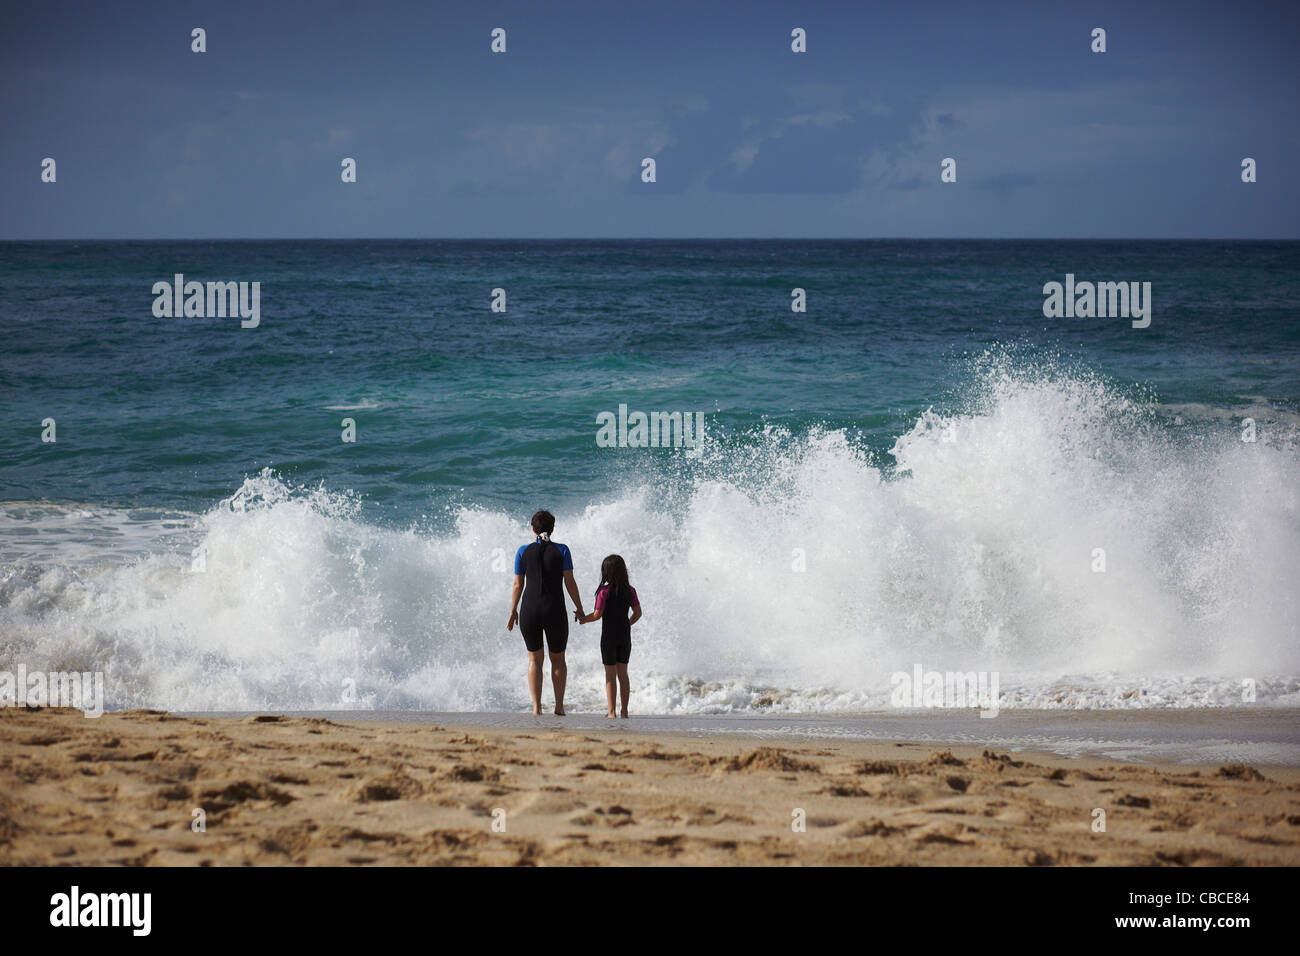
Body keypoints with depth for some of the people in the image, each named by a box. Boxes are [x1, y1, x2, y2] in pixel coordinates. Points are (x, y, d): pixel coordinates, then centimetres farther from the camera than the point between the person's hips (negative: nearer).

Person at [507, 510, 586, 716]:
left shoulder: (524, 552, 2)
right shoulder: (561, 550, -1)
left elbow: (518, 585, 4)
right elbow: (570, 583, -2)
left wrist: (513, 612, 15)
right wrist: (579, 609, 8)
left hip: (530, 612, 1)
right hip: (555, 612, -1)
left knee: (534, 659, 14)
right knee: (558, 659, 16)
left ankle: (536, 707, 5)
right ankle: (559, 706, 11)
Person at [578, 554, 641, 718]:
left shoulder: (604, 591, -14)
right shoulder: (630, 591, -1)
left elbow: (597, 615, -14)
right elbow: (638, 613, 3)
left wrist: (584, 619, 4)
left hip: (609, 636, -4)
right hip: (625, 636, 4)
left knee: (610, 674, 1)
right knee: (623, 673, 12)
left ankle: (612, 712, -1)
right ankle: (624, 710, 11)